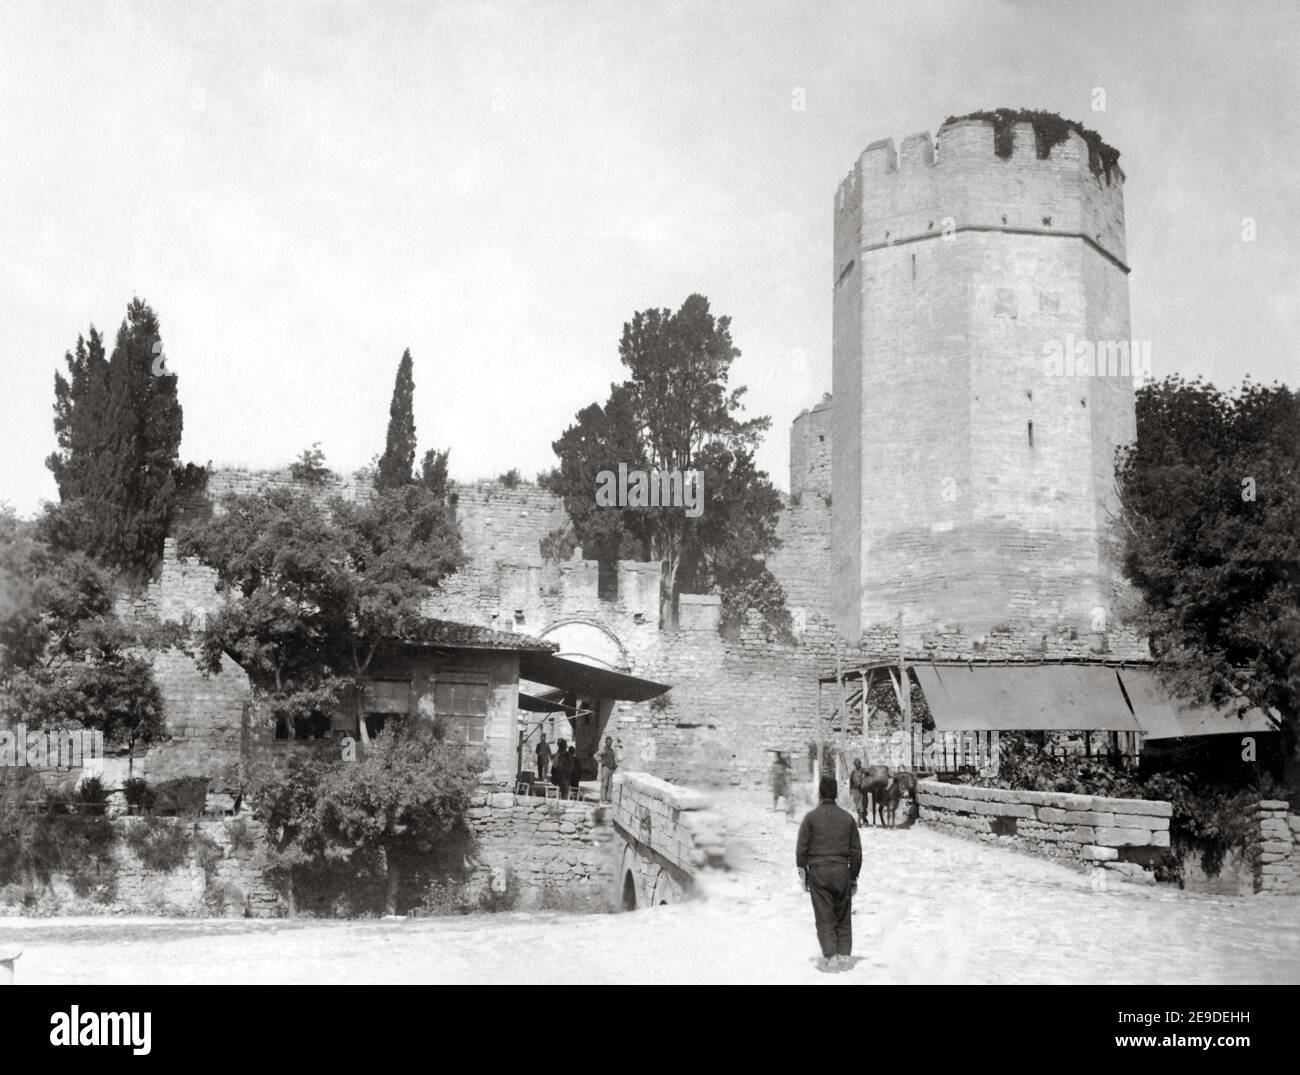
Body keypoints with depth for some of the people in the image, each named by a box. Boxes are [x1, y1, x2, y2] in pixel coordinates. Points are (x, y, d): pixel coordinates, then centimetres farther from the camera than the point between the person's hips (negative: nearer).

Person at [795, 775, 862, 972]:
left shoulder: (811, 817, -2)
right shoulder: (847, 817, 5)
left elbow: (801, 848, -4)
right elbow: (856, 851, 8)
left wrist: (803, 875, 5)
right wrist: (854, 877, 15)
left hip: (818, 871, -2)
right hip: (842, 871, 2)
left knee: (825, 918, 0)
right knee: (843, 918, 11)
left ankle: (830, 957, -6)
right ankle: (844, 956, 10)